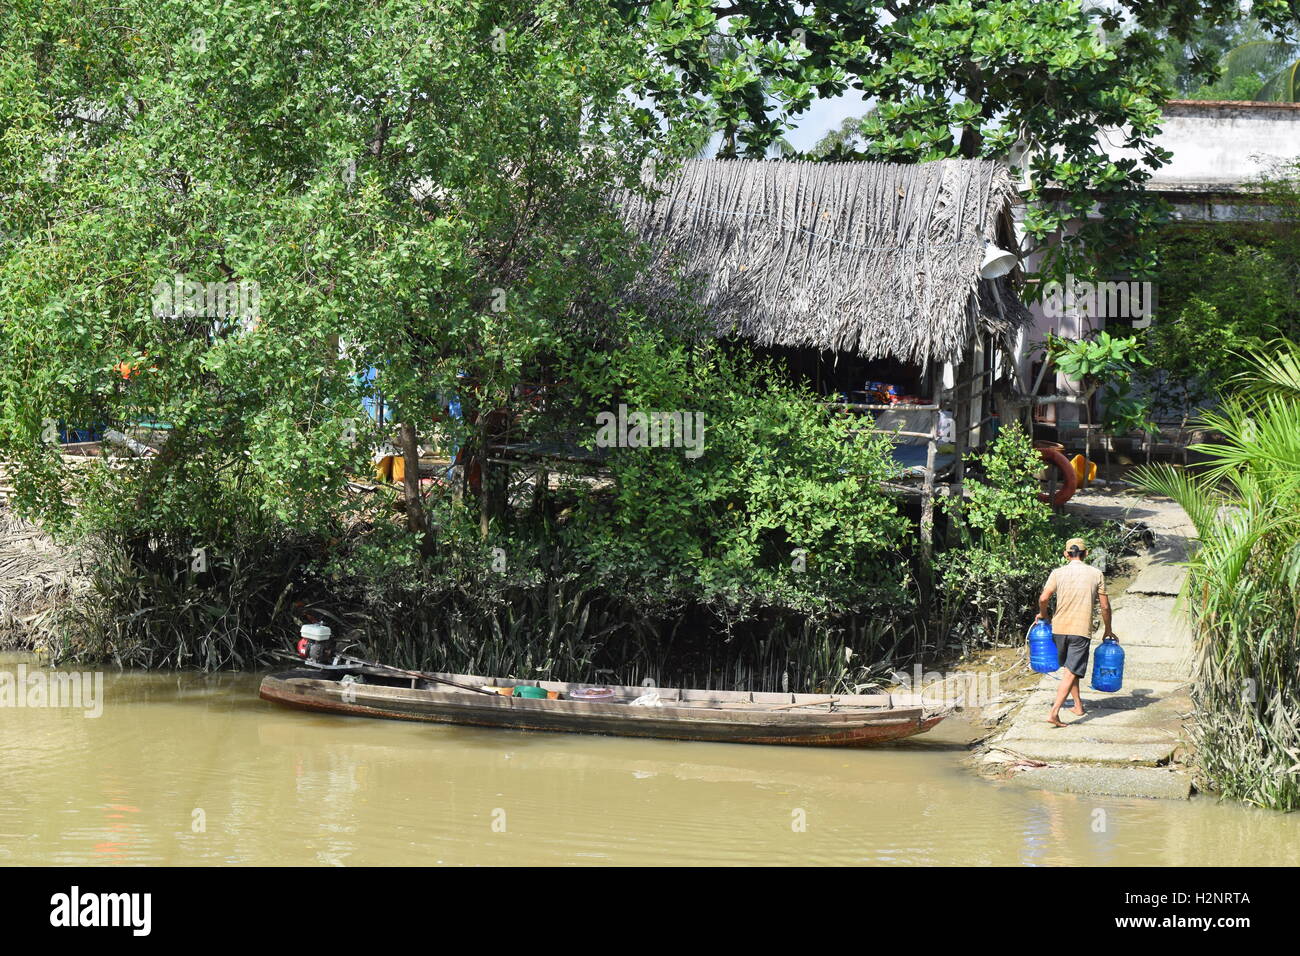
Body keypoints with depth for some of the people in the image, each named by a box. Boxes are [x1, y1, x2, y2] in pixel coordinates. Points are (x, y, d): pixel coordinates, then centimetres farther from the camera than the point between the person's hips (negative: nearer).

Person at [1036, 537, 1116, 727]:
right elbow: (1105, 606, 1)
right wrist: (1108, 630, 15)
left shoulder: (1058, 573, -1)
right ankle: (1054, 712, -17)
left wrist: (1044, 615, 12)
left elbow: (1043, 599, -10)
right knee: (1072, 673, -4)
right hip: (1081, 631, -2)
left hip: (1060, 628, 2)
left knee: (1070, 668, 22)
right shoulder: (1096, 575, 0)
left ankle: (1079, 705, 34)